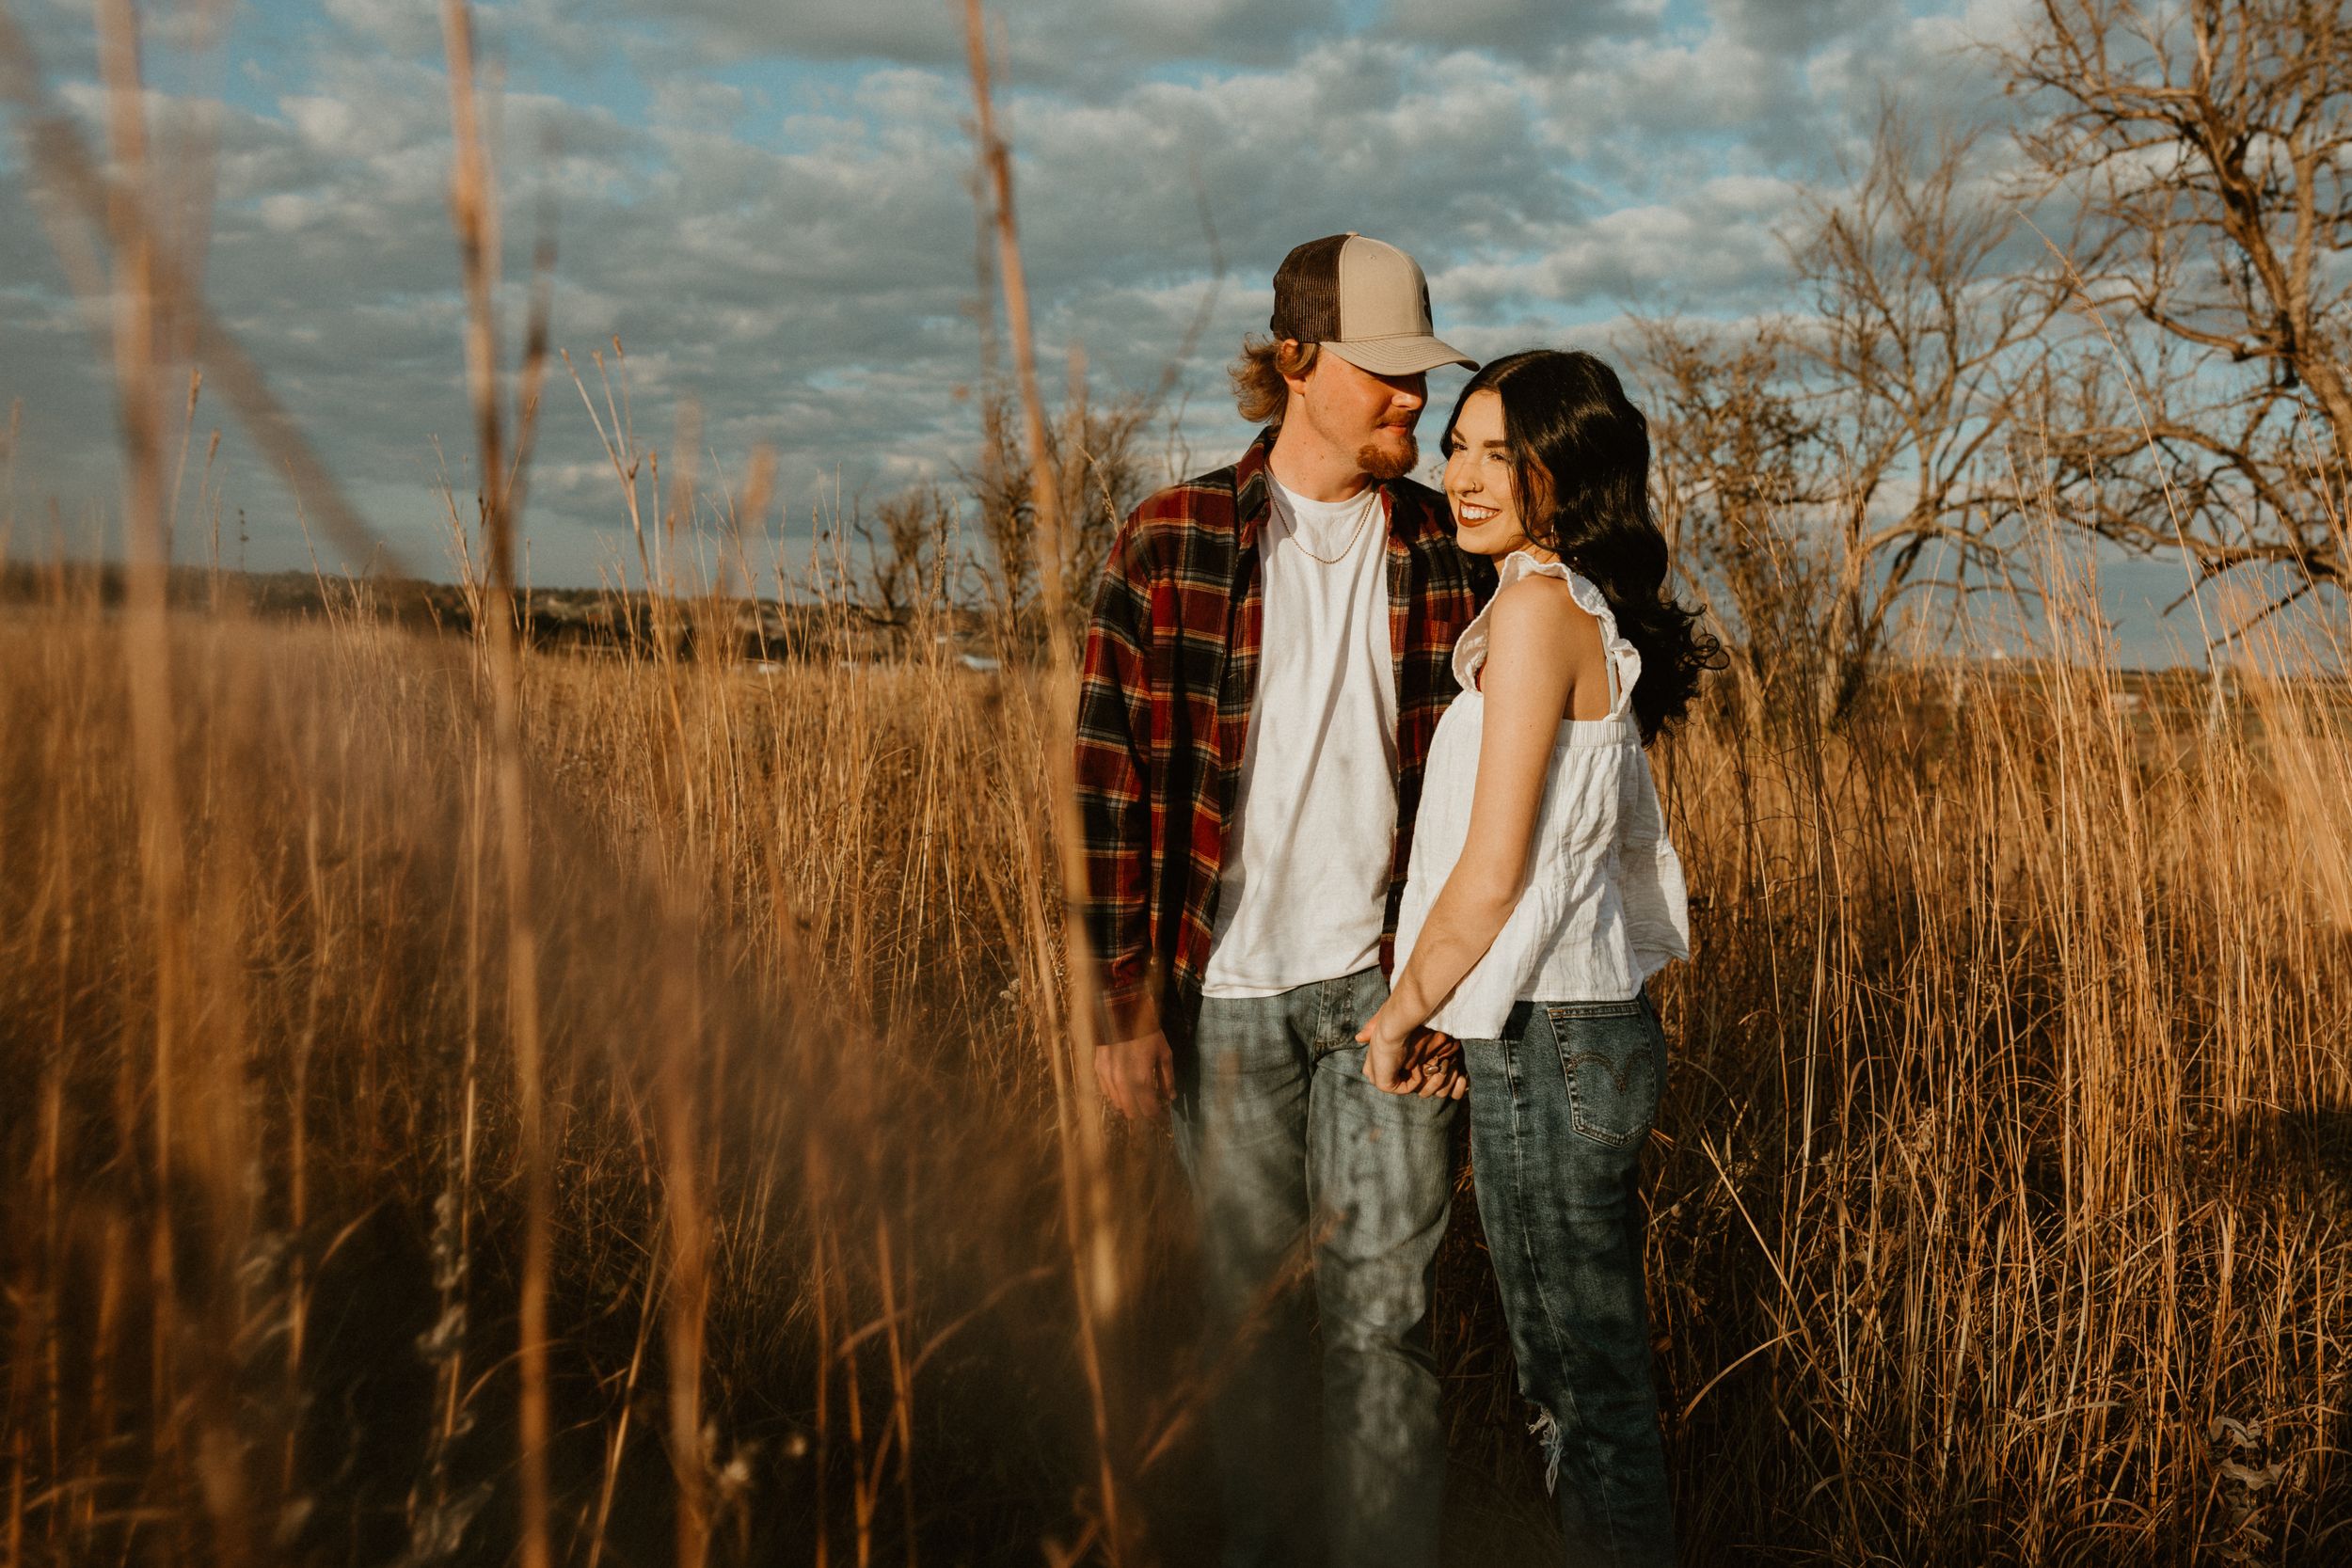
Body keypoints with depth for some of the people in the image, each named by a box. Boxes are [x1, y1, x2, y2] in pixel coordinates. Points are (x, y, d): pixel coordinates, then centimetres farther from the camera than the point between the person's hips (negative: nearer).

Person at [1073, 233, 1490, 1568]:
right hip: (1226, 988, 0)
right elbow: (1114, 779, -3)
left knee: (1386, 1306, -1)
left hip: (1382, 980, 1)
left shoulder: (1448, 550, 3)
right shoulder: (1171, 544, -3)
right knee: (1250, 1304, 11)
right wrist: (1126, 996, -6)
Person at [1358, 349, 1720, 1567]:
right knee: (1581, 1373, 18)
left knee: (1587, 1381, 1)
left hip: (1547, 1043, -10)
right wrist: (1453, 1012, 15)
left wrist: (1401, 1014, -5)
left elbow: (1494, 867, -18)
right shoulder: (1597, 611, 13)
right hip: (1586, 1022, 10)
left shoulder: (1537, 607, -15)